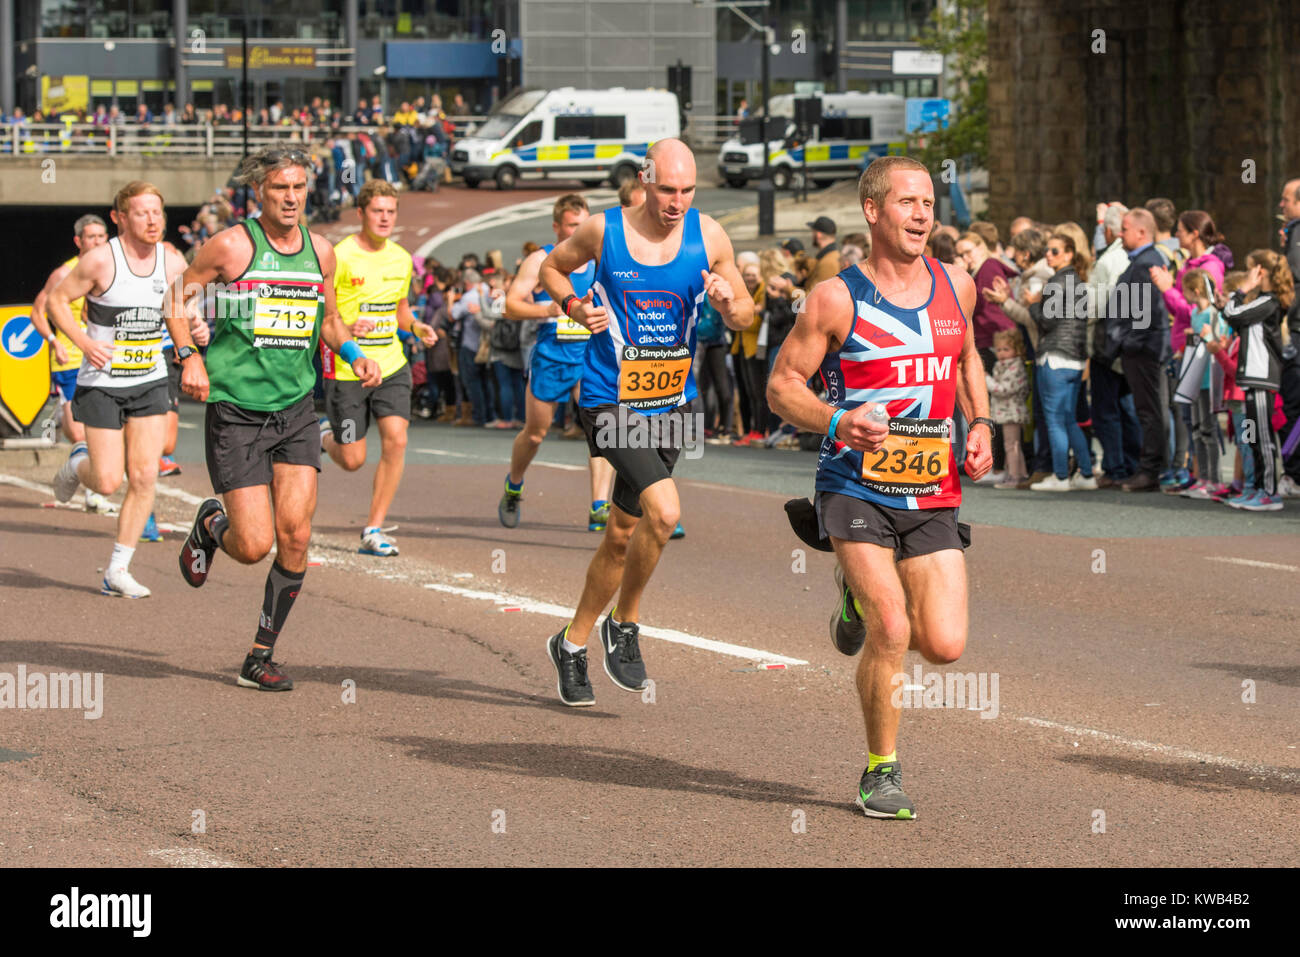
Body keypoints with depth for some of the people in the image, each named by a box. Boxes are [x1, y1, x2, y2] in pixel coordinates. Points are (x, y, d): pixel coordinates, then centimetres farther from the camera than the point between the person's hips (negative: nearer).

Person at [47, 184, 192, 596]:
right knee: (107, 482, -5)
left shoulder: (173, 262, -1)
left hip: (150, 381, 4)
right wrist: (84, 342, -20)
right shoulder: (100, 260, -15)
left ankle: (117, 571, 5)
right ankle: (78, 464, 33)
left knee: (144, 477, -6)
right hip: (101, 382, -4)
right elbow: (56, 300, -6)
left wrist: (197, 330, -9)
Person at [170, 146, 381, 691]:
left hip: (296, 409, 4)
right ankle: (210, 525, 30)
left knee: (295, 535, -9)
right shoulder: (231, 246, -7)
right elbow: (178, 295, 4)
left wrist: (355, 355, 5)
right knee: (254, 546, -8)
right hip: (236, 410, -4)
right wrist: (188, 355, -11)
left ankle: (259, 660, 6)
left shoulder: (320, 251, 8)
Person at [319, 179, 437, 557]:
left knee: (395, 440, -14)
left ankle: (374, 530, -3)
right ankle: (325, 435, 40)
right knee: (352, 461, 1)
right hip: (346, 369, -4)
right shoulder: (340, 257, -13)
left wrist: (416, 326, 1)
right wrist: (347, 329, -28)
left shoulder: (401, 258, 7)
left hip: (391, 365, 4)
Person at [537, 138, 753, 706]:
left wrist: (727, 303, -16)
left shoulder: (708, 236, -2)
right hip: (610, 400, -4)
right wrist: (574, 307, -8)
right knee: (664, 509, -23)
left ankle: (572, 643, 32)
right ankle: (624, 624, -2)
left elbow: (745, 317, 7)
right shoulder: (604, 231, -8)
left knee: (623, 536, 13)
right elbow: (552, 267, 12)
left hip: (671, 404, 4)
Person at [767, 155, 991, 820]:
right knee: (891, 634, -16)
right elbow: (782, 384, -4)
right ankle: (881, 772, 5)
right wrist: (838, 422, -22)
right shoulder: (836, 299, -8)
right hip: (856, 488, -4)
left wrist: (979, 424, 10)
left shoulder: (956, 286, 7)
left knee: (945, 646, -5)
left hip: (932, 496, 4)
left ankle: (863, 598, 28)